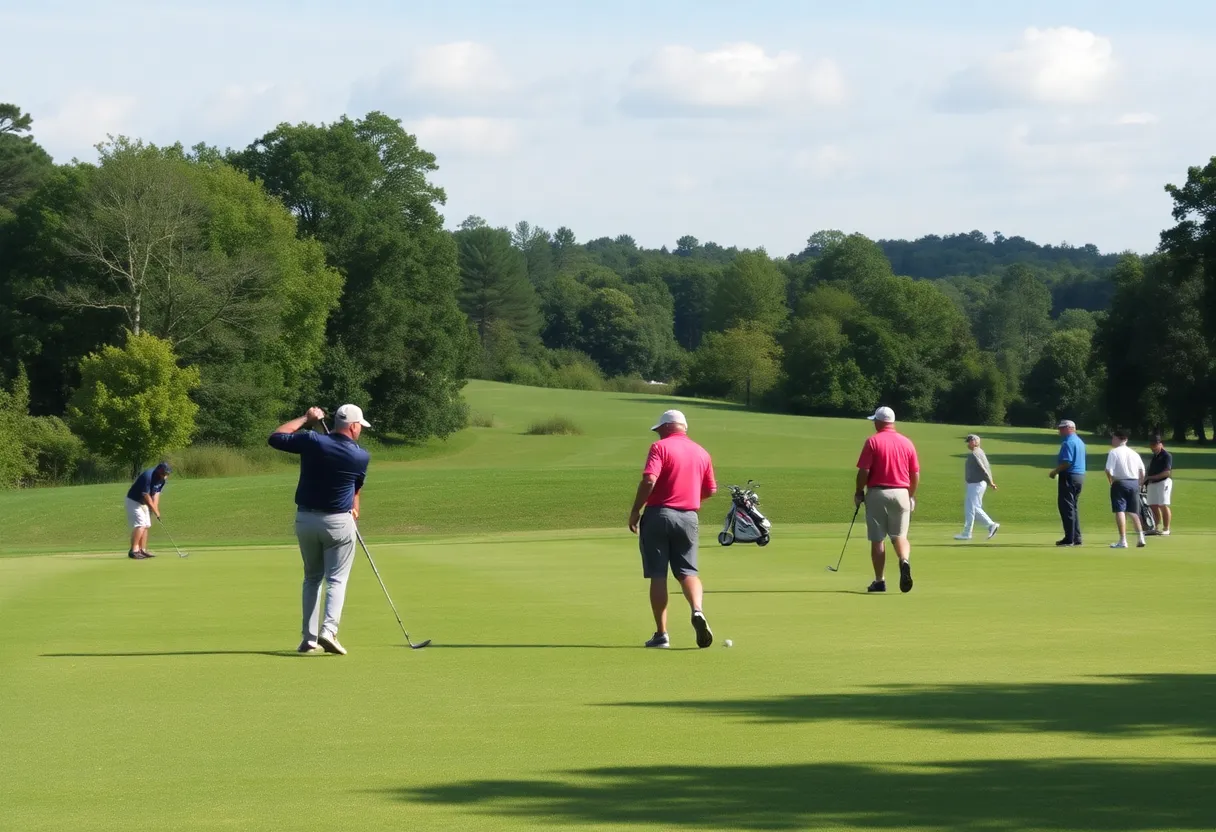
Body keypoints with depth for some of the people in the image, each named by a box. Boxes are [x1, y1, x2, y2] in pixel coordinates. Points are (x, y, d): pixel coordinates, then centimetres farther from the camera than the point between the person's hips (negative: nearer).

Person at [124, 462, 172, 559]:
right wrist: (155, 511, -16)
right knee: (140, 525, -18)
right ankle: (133, 551, -20)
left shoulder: (162, 479, -3)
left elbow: (156, 494, 1)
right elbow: (146, 496, -25)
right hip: (134, 501, -9)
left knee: (146, 525, 5)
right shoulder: (148, 476, -29)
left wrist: (155, 509, -12)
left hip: (144, 503, 9)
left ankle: (143, 550, 8)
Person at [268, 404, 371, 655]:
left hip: (305, 519, 3)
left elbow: (275, 437, 4)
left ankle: (309, 637, 12)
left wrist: (305, 418, 11)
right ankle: (329, 630, -20)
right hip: (338, 521, -3)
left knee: (312, 578, 16)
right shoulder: (361, 456, -7)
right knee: (337, 579, 2)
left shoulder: (312, 441, -9)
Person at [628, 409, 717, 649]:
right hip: (688, 517, 4)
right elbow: (710, 490, 15)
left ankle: (661, 634, 0)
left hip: (659, 514, -4)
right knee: (687, 571, 9)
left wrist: (635, 511, -10)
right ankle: (697, 610, -21)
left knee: (657, 575, 2)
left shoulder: (660, 447, -6)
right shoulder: (702, 453, 10)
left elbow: (649, 480, -19)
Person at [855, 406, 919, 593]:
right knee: (900, 536, 10)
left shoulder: (873, 442, -7)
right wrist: (912, 496, 18)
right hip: (901, 493, 3)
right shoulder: (907, 443, 4)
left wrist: (859, 492, 3)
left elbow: (864, 471, -11)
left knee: (877, 539, 5)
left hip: (877, 493, -3)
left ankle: (879, 581, 7)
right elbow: (916, 474, 6)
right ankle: (904, 561, -21)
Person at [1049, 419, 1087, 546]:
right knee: (1073, 507, 15)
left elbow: (1067, 462, -22)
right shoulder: (1080, 442, 17)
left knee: (1066, 507, -6)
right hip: (1080, 476, 10)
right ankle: (1076, 538, 15)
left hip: (1069, 477, -10)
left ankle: (1069, 538, -8)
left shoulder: (1068, 442, -14)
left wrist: (1055, 472, -11)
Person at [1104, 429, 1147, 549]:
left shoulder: (1114, 452, -6)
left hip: (1120, 483, -5)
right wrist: (1138, 484, 17)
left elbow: (1109, 470, -14)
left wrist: (1111, 482, 0)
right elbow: (1142, 472, 9)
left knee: (1120, 511, -5)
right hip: (1134, 483, 5)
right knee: (1134, 512, 14)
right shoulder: (1134, 453, 11)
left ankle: (1123, 540, -12)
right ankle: (1141, 538, 7)